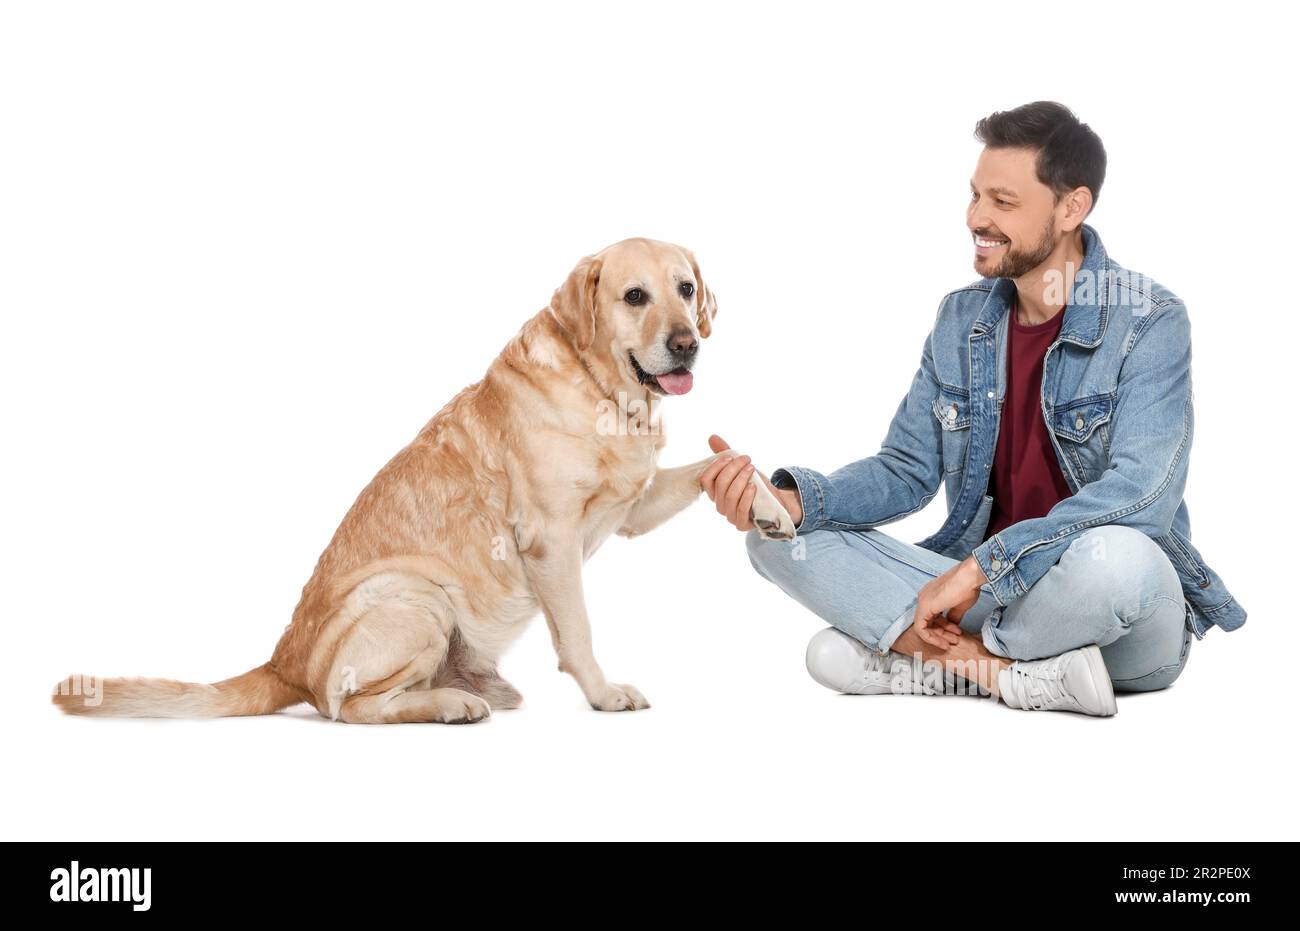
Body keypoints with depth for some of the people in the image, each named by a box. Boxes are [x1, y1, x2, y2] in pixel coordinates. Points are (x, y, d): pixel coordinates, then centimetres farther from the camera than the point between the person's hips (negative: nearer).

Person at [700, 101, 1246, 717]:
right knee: (778, 538, -11)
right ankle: (1023, 672, -23)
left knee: (1114, 556, -42)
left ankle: (928, 651, -15)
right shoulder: (962, 319, 7)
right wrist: (792, 500, -14)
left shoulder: (1149, 322, -11)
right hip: (988, 591, 6)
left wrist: (983, 564, -28)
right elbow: (907, 470, 6)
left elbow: (1141, 493, -24)